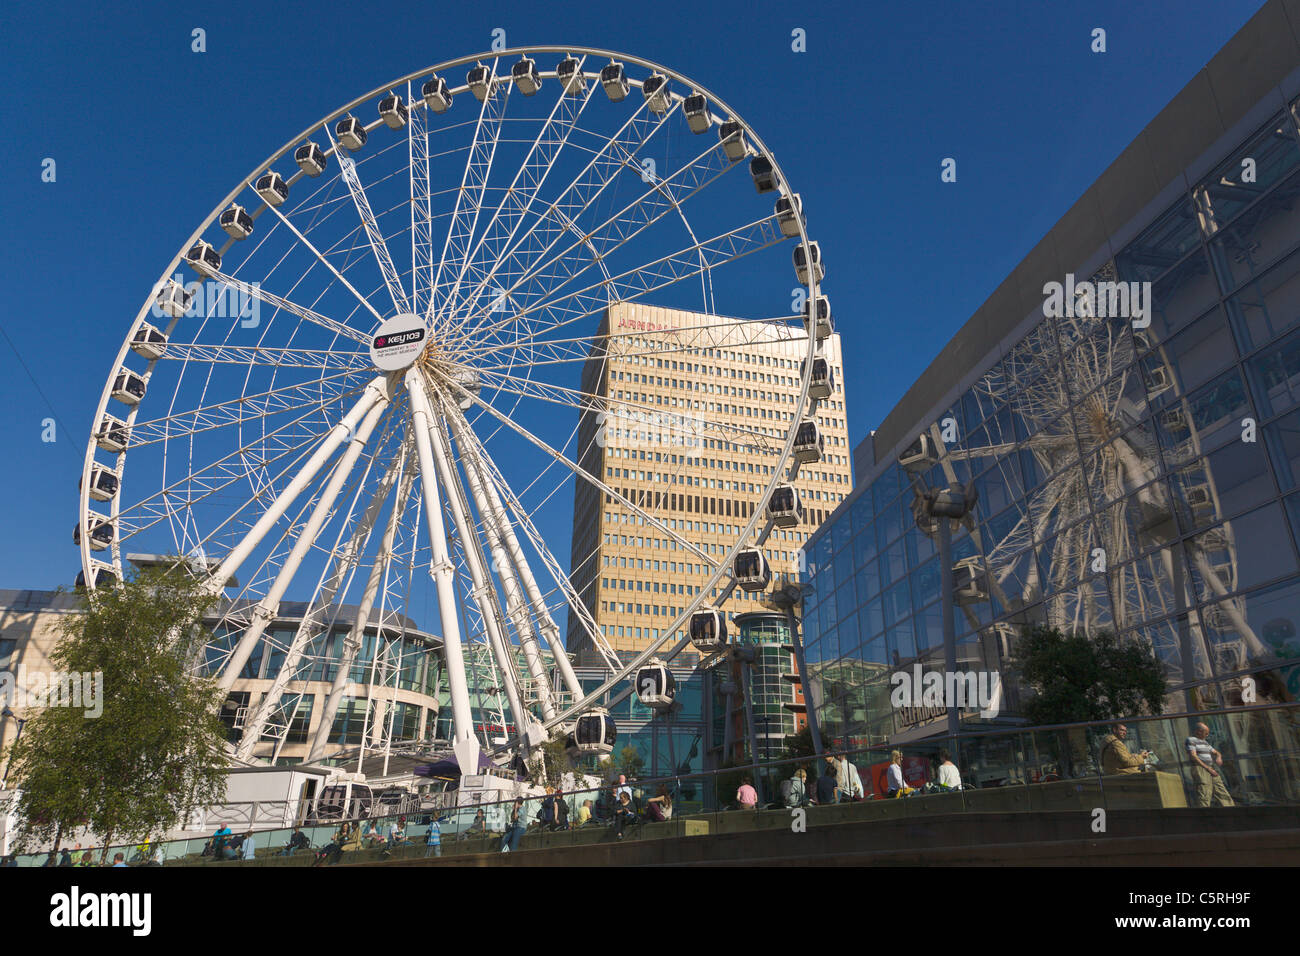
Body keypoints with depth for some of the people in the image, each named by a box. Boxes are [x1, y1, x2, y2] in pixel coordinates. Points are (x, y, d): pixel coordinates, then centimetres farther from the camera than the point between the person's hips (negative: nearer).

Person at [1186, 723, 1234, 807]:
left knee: (1223, 794, 5)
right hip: (1200, 769, -9)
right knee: (1204, 796, -16)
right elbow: (1193, 756, -14)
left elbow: (1216, 753, 27)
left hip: (1211, 770, 9)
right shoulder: (1191, 740, -3)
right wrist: (1208, 768, -18)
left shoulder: (1204, 742, 24)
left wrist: (1219, 757, 2)